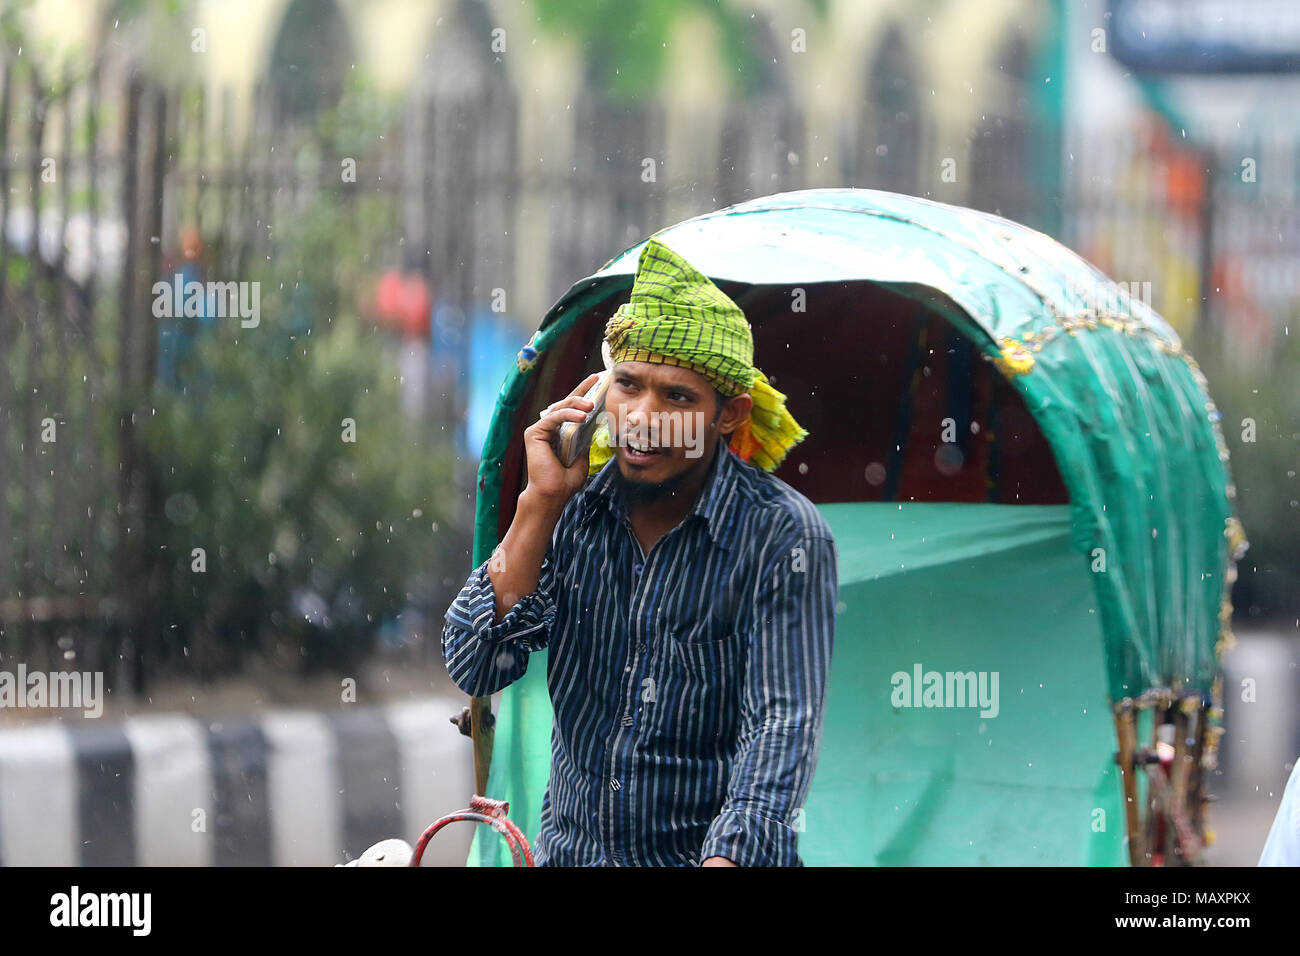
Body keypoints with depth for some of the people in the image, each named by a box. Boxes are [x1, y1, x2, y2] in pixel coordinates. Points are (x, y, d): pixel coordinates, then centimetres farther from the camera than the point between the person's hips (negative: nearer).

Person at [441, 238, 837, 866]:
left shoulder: (784, 538, -9)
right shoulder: (573, 508, 2)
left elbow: (781, 727, -16)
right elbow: (475, 671, -5)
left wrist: (724, 860, -30)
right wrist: (540, 504, -11)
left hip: (715, 853, -3)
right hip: (570, 849, 3)